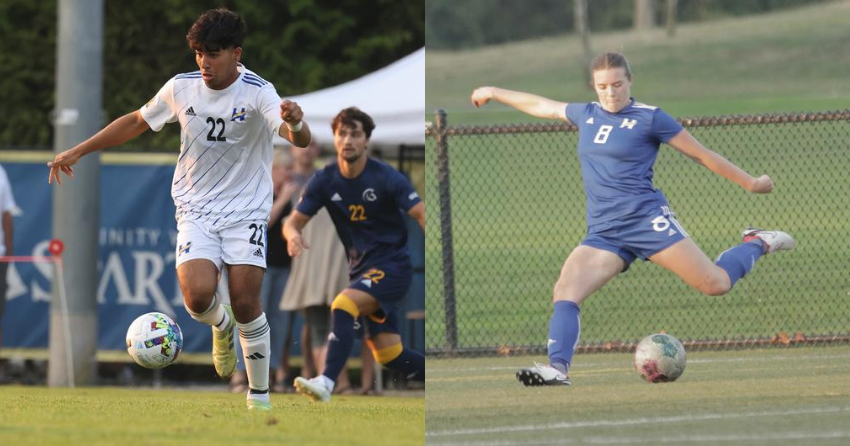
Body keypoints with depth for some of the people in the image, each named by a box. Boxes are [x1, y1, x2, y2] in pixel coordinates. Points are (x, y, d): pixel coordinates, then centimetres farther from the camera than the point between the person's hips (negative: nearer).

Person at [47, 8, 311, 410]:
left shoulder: (257, 93, -13)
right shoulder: (181, 88, -1)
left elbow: (300, 140, -27)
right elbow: (137, 121, 16)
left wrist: (295, 124, -53)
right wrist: (77, 151, 16)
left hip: (245, 211, -2)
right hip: (196, 210, 2)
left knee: (246, 303, -12)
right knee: (197, 295, -21)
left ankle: (259, 396, 7)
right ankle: (221, 326, 17)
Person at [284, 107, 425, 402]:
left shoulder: (386, 178, -13)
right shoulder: (324, 181, 0)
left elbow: (421, 215, -17)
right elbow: (294, 221, 2)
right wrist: (293, 235, -24)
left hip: (392, 265, -6)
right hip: (361, 268, 6)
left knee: (343, 305, -29)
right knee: (387, 352, 4)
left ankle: (326, 383, -38)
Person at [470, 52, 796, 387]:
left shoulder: (650, 118, -1)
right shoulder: (586, 115, 15)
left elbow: (702, 155, 6)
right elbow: (541, 106, 33)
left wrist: (750, 183, 9)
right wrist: (495, 93, 45)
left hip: (646, 219, -5)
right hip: (603, 233, 5)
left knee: (716, 284, -12)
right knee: (564, 293, -18)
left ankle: (757, 245, 16)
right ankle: (557, 368, -25)